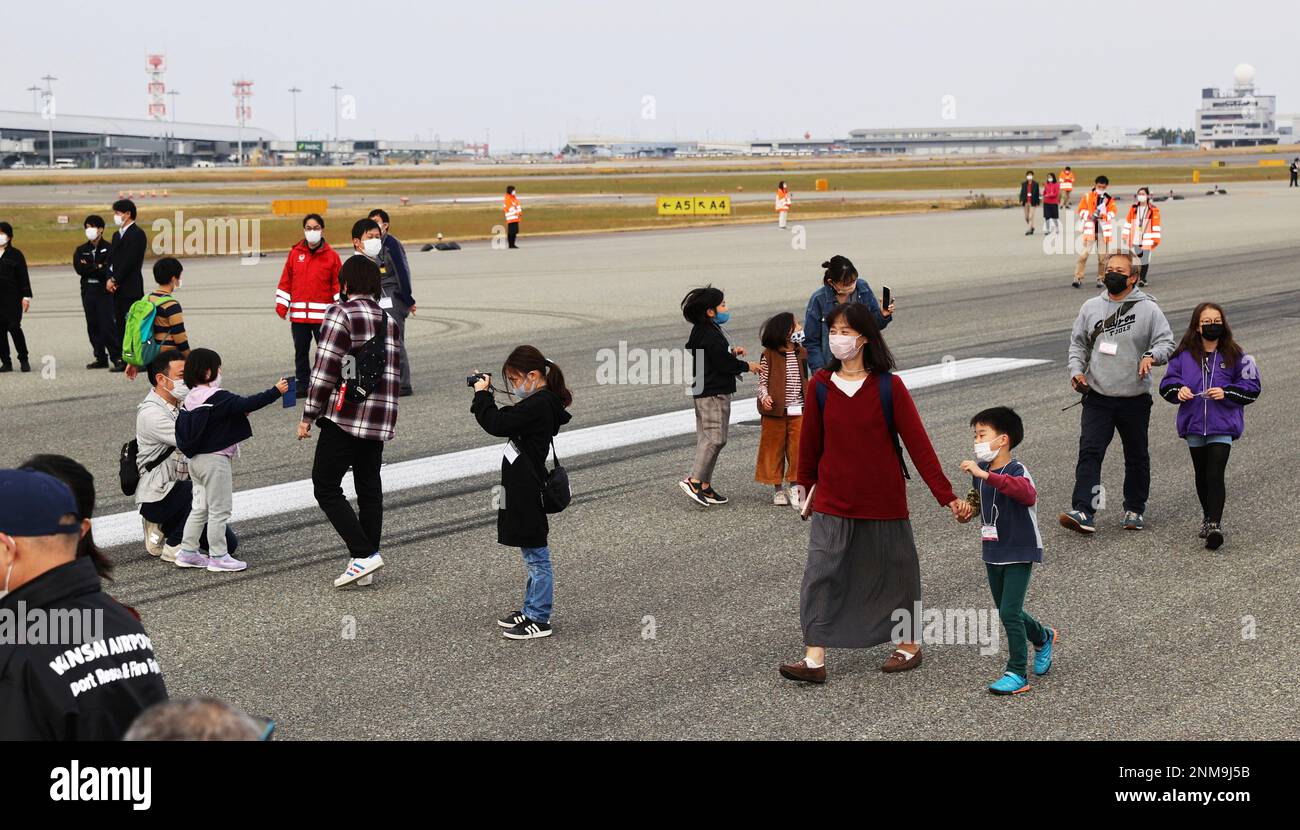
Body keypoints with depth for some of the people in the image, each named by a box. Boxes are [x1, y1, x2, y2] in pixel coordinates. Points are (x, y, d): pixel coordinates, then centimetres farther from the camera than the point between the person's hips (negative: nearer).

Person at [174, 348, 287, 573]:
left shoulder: (191, 398, 8)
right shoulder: (217, 398, -19)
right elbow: (246, 404, -24)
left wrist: (239, 412, 10)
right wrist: (275, 391, -20)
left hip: (196, 459, 9)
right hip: (214, 459, -9)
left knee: (200, 508, 18)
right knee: (219, 510, 0)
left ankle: (188, 552, 21)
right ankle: (218, 557, 5)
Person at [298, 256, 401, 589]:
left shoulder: (341, 315, -9)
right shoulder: (389, 321, 13)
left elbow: (324, 371, -12)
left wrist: (308, 416, -5)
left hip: (345, 418, -7)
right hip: (380, 420, 7)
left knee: (326, 487, 0)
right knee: (369, 489, 11)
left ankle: (364, 553, -9)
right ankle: (365, 565, 13)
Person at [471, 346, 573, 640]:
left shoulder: (538, 406, -21)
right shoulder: (542, 403, 10)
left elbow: (498, 425, -25)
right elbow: (506, 421, 15)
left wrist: (482, 395, -12)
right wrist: (484, 396, 4)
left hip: (528, 493, -10)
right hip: (523, 490, 10)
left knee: (537, 556, -1)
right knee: (533, 555, 19)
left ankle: (539, 620, 6)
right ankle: (532, 609, 30)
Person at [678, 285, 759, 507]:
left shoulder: (701, 331, 12)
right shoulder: (711, 335, -19)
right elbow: (724, 364, -18)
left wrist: (731, 352, 10)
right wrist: (747, 366, -3)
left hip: (704, 392, 11)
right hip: (714, 394, -11)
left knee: (706, 438, 11)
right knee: (715, 437, -9)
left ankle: (705, 486, 14)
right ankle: (694, 480, -12)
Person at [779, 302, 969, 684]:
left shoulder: (889, 386, -10)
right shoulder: (819, 385, -3)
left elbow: (918, 443, -10)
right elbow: (810, 442, 8)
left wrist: (947, 496, -12)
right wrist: (805, 487, 17)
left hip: (884, 501, -2)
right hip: (832, 502, 2)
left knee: (893, 570, 11)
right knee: (821, 575, -4)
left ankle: (909, 646, 30)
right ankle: (814, 660, -1)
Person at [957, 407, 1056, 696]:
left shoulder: (1016, 471, -21)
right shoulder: (980, 470, 1)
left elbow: (1029, 494, -45)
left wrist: (986, 475, -50)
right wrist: (969, 507, 0)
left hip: (1019, 553, -8)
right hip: (993, 552, 8)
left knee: (1009, 611, -11)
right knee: (1006, 611, 18)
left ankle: (1017, 675, 0)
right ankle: (1043, 638, 45)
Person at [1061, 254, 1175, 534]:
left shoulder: (1148, 309, -3)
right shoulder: (1091, 307, 6)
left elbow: (1166, 343, -4)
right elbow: (1078, 343, 16)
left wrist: (1151, 356, -25)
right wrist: (1077, 370, 0)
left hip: (1135, 399, -1)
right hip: (1097, 398, 1)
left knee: (1137, 456, 12)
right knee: (1089, 451, -13)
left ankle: (1134, 509, 28)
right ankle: (1084, 512, -19)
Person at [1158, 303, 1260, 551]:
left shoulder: (1235, 356, -1)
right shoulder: (1183, 355, 3)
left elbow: (1251, 388, 1)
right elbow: (1167, 383, 7)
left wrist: (1226, 393, -15)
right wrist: (1178, 390, -15)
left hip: (1222, 427, -3)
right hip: (1193, 425, 3)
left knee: (1215, 475, -13)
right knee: (1201, 474, 14)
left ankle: (1214, 525, -15)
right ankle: (1209, 517, 31)